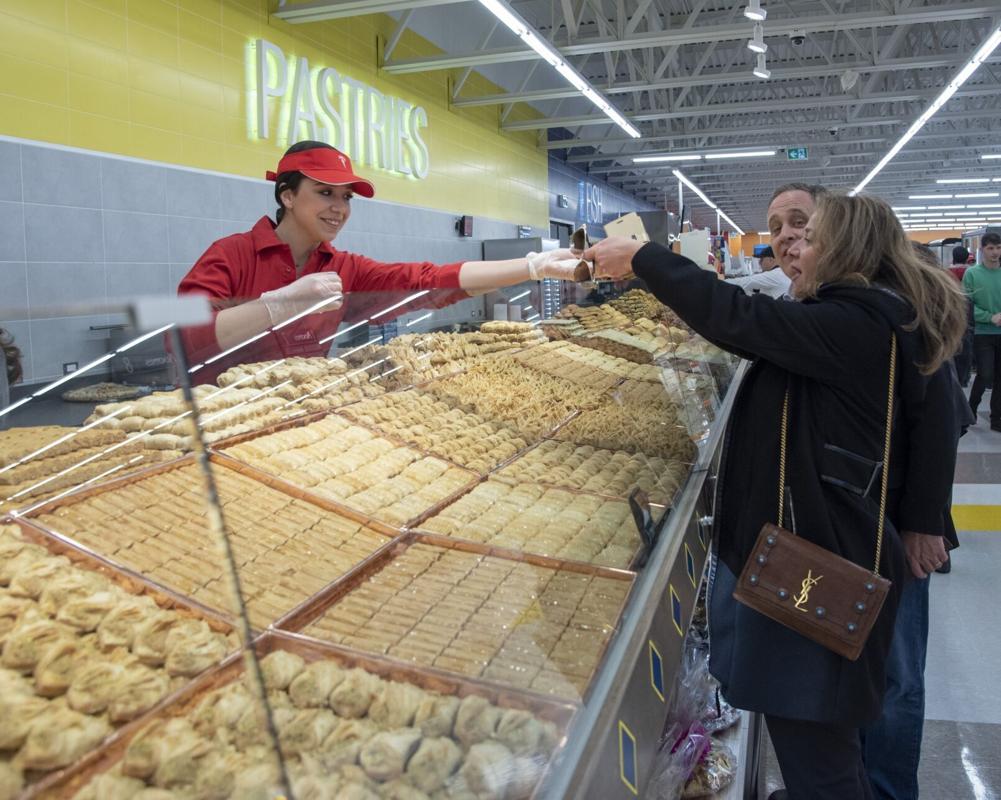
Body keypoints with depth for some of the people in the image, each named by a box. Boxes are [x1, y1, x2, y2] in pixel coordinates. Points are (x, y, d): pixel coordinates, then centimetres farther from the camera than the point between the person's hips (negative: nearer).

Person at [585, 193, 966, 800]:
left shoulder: (853, 326, -21)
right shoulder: (857, 319, 14)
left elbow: (738, 319, -27)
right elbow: (759, 330, 16)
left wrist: (641, 258, -18)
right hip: (812, 545, 11)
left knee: (812, 742, 2)